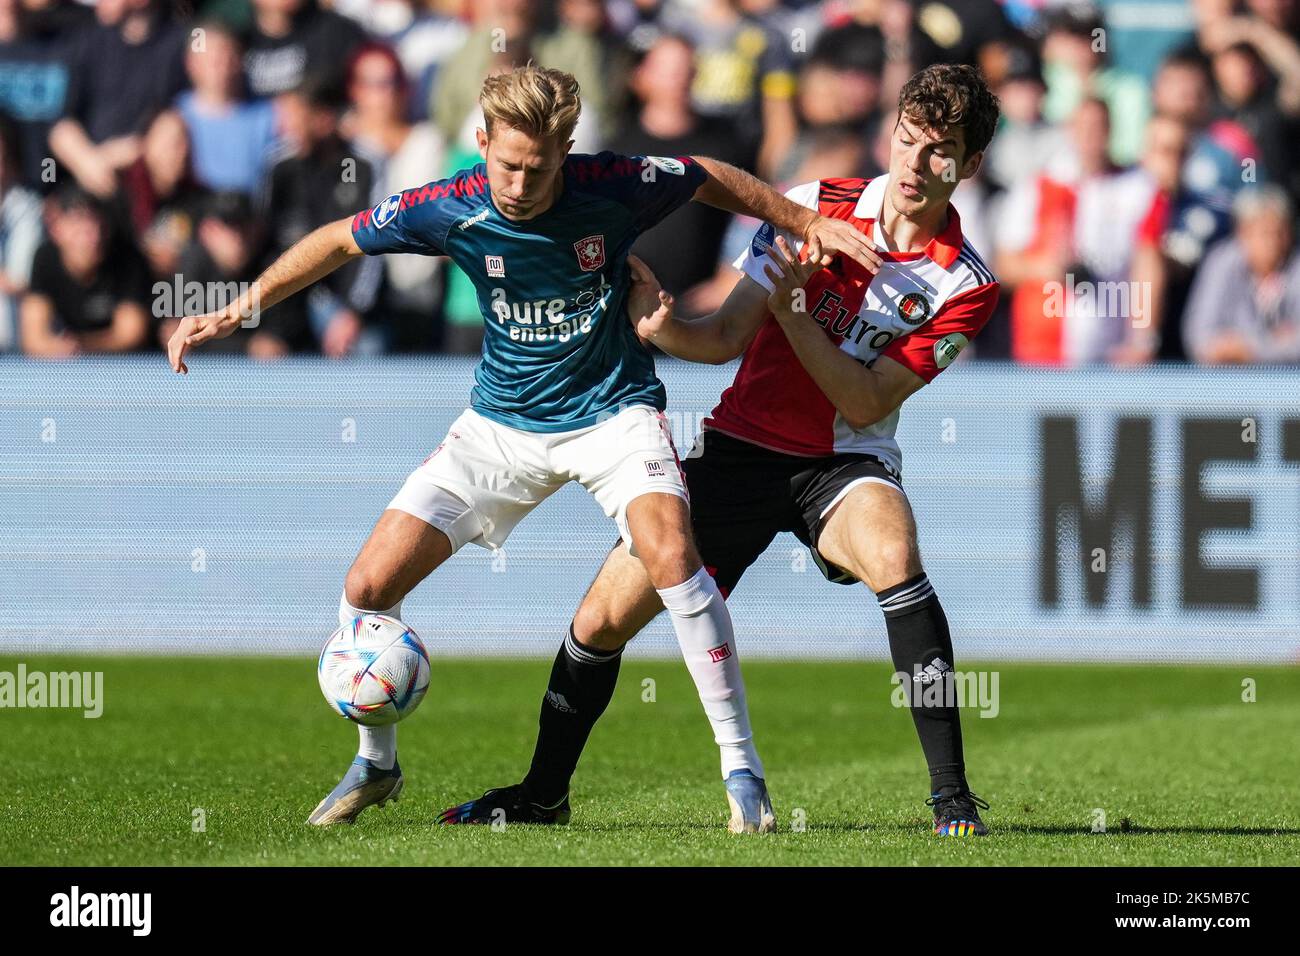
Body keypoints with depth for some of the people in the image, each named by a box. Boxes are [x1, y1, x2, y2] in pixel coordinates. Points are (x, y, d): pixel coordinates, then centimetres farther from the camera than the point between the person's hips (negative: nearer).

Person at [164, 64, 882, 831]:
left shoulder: (612, 188, -20)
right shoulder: (452, 209, -17)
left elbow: (711, 179, 0)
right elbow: (340, 242, -1)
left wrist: (808, 223, 5)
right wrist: (235, 312, -3)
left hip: (613, 410, -2)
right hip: (503, 424, 3)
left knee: (668, 551, -31)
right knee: (369, 586, -6)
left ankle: (741, 766, -20)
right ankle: (377, 765, 20)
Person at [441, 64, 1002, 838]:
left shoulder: (966, 286, -10)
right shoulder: (812, 207, -5)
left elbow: (867, 403, -14)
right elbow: (730, 335, -4)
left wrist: (793, 309, -24)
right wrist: (665, 328, -25)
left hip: (844, 461, -2)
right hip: (742, 445, 2)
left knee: (892, 554, -36)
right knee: (603, 619, -2)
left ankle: (952, 796, -31)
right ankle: (543, 792, 24)